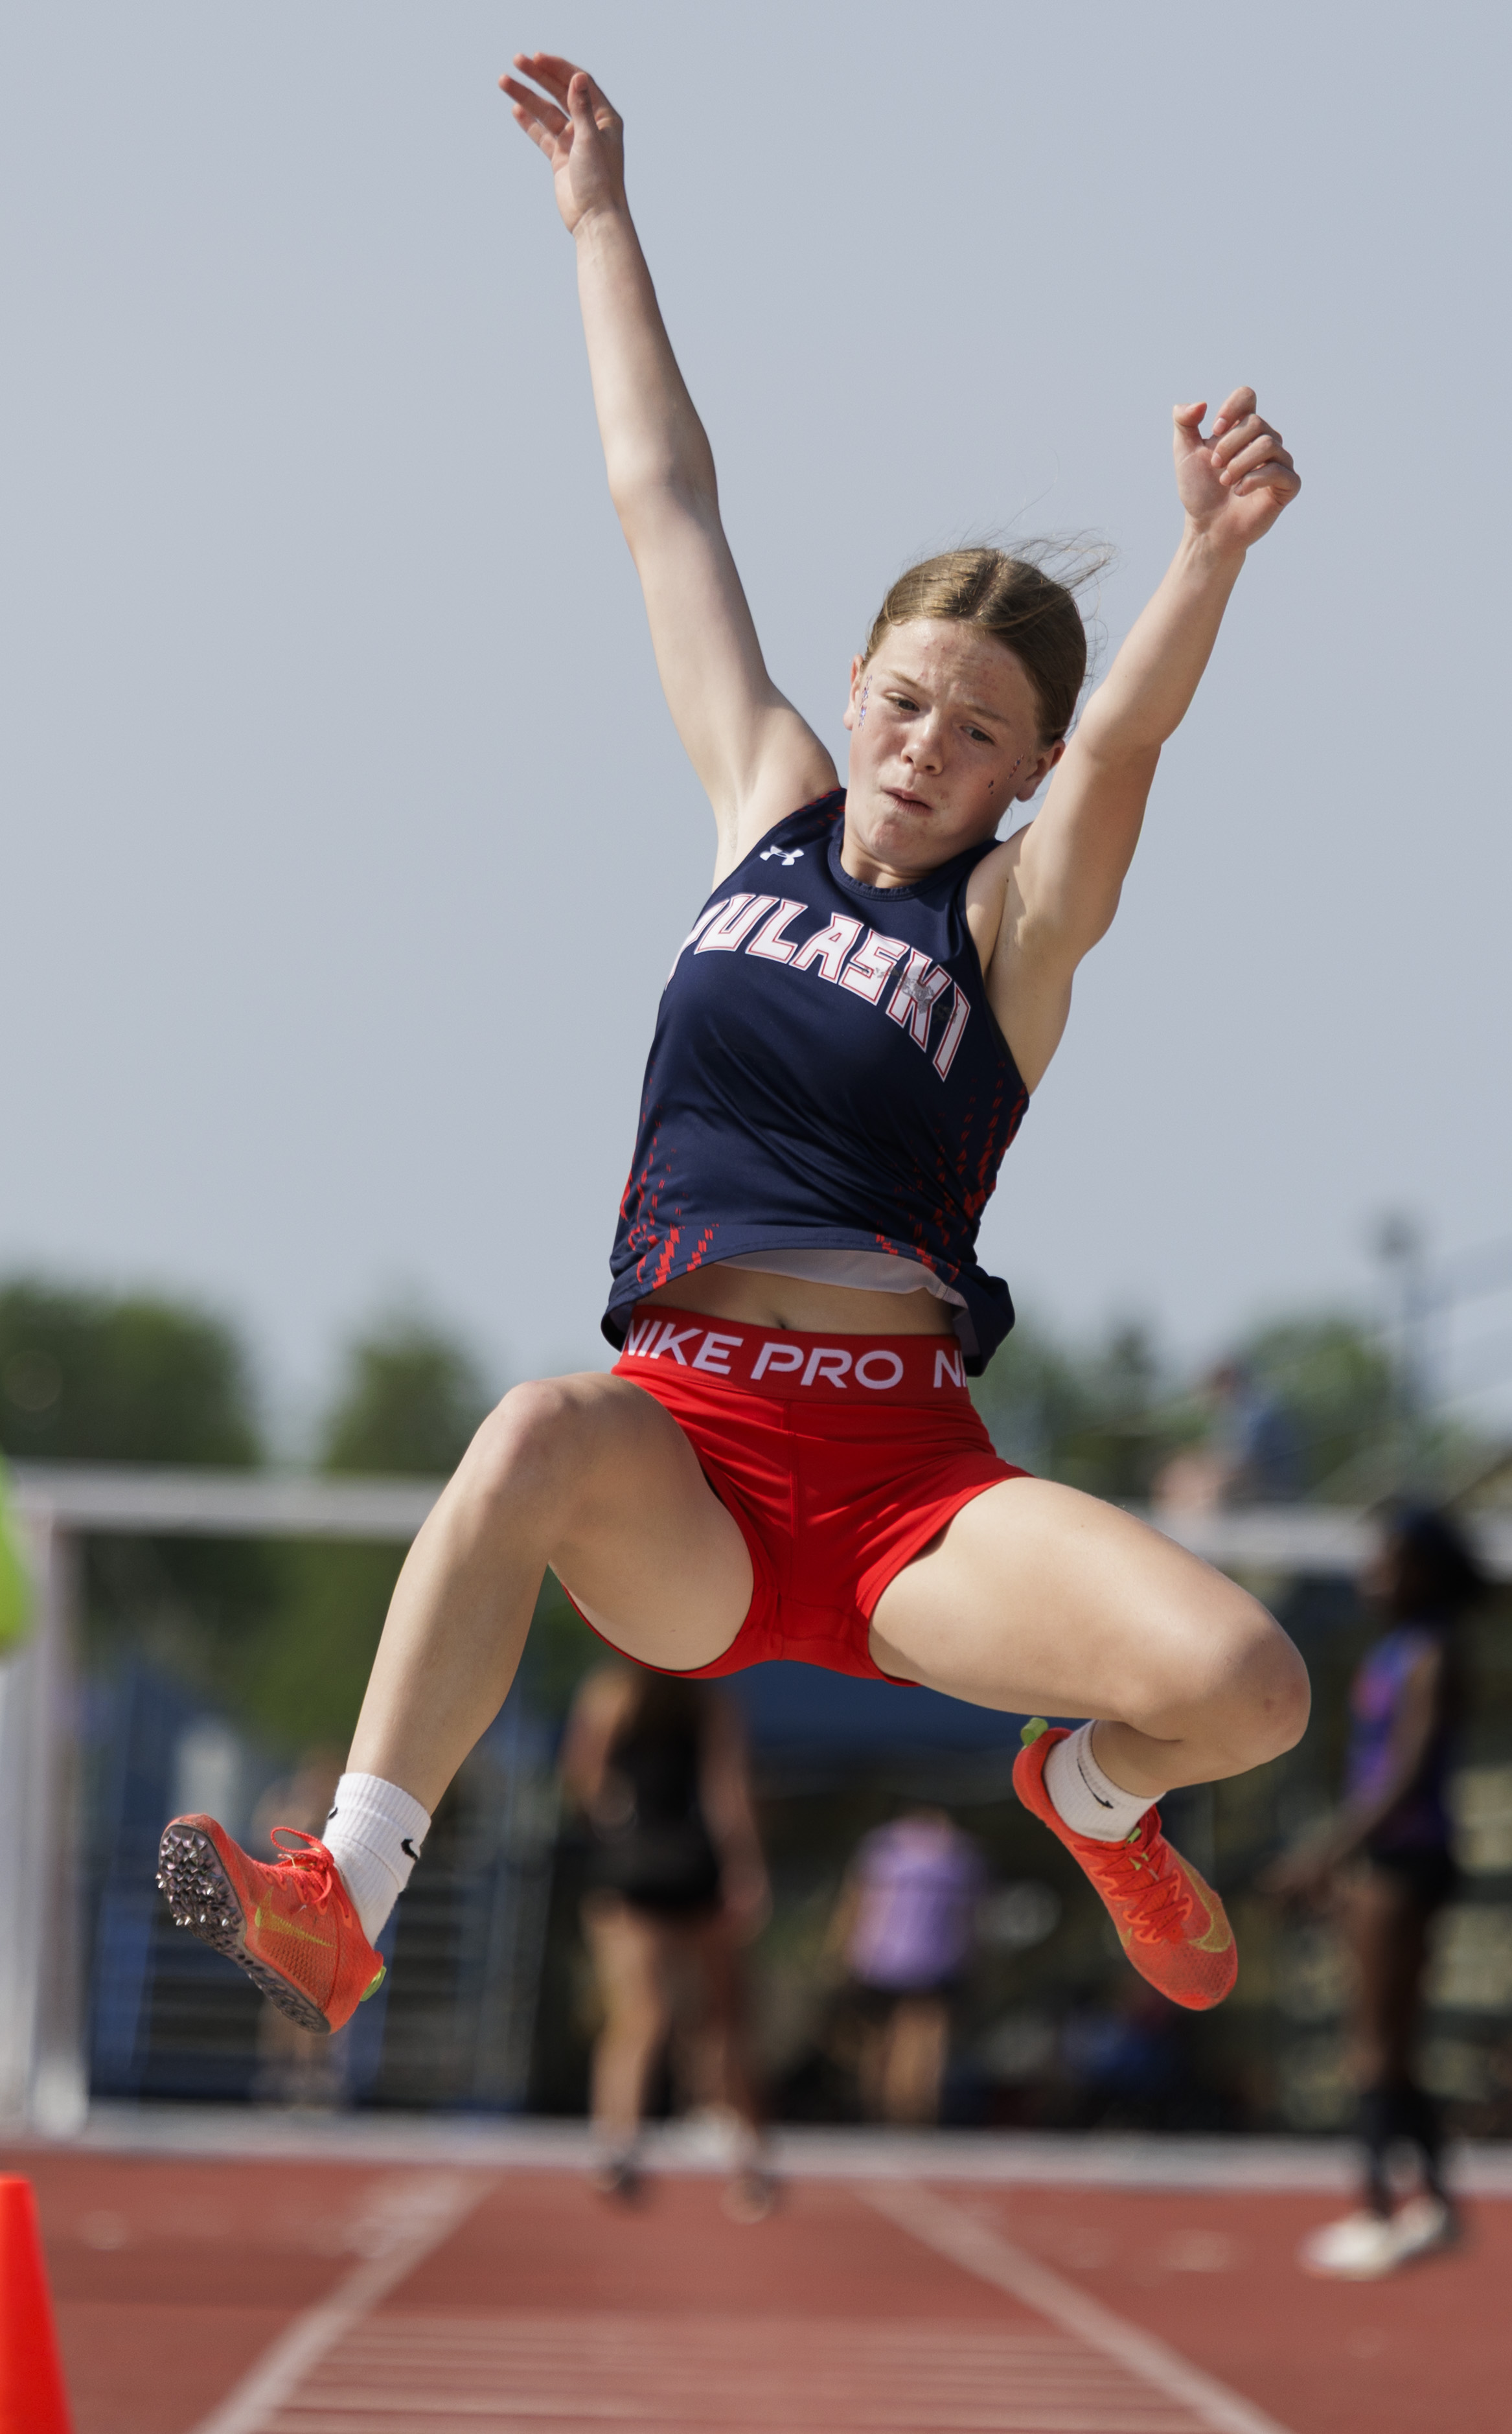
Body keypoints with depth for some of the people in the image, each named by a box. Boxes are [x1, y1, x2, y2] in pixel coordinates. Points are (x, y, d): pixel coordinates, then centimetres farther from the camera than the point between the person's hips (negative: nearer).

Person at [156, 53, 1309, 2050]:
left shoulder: (1019, 919, 3)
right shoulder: (772, 810, 14)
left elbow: (1124, 745, -19)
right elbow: (666, 501, 18)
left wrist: (1208, 564, -39)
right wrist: (599, 215, 21)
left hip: (904, 1479, -2)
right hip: (679, 1458, 2)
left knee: (1241, 1688, -25)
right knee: (543, 1431, -36)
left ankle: (1093, 1791, 14)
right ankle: (342, 1904, -38)